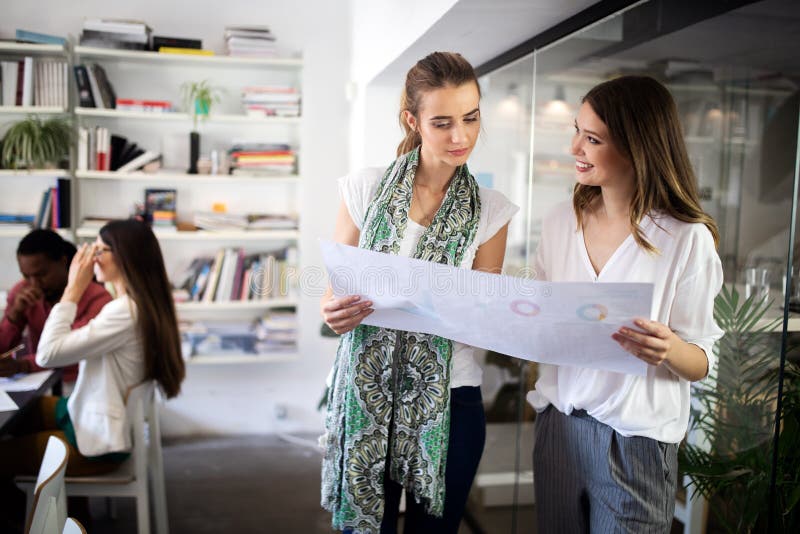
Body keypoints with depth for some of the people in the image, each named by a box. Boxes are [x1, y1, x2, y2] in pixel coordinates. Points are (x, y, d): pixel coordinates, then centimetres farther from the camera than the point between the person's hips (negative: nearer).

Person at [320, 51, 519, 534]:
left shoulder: (491, 211, -1)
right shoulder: (365, 190, -2)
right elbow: (335, 292, 2)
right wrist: (335, 313, -20)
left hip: (448, 398, 1)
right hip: (366, 390, 0)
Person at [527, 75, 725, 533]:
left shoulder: (688, 238, -11)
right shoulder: (562, 221, 1)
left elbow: (702, 364, -7)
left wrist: (670, 351, -28)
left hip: (636, 440, -4)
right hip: (558, 422, 4)